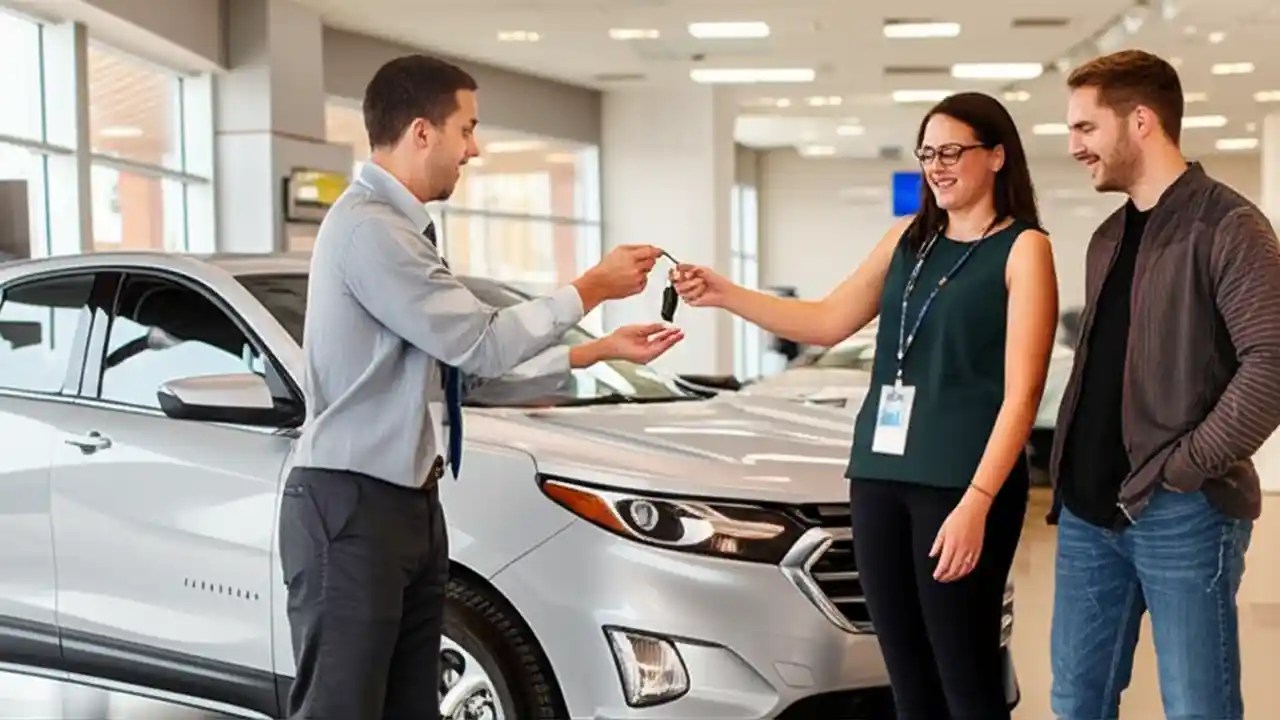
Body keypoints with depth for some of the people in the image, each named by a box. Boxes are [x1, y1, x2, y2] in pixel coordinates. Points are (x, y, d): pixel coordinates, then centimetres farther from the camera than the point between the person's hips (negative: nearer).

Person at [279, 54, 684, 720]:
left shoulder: (399, 229, 14)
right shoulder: (369, 228, -16)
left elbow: (473, 358, 14)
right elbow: (482, 344, -17)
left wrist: (601, 351, 15)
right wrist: (593, 288, -6)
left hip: (408, 503, 10)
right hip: (351, 506, -10)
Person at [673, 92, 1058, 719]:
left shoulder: (1023, 248, -3)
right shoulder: (907, 238, 15)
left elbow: (1021, 392, -9)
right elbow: (829, 322, 19)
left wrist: (976, 502, -18)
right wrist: (723, 294, 8)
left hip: (961, 482, -6)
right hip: (879, 475, 6)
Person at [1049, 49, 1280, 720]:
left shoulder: (1225, 225, -9)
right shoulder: (1109, 237, 17)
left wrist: (1183, 468, -17)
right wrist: (1069, 474, 11)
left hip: (1182, 513, -8)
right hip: (1090, 509, 8)